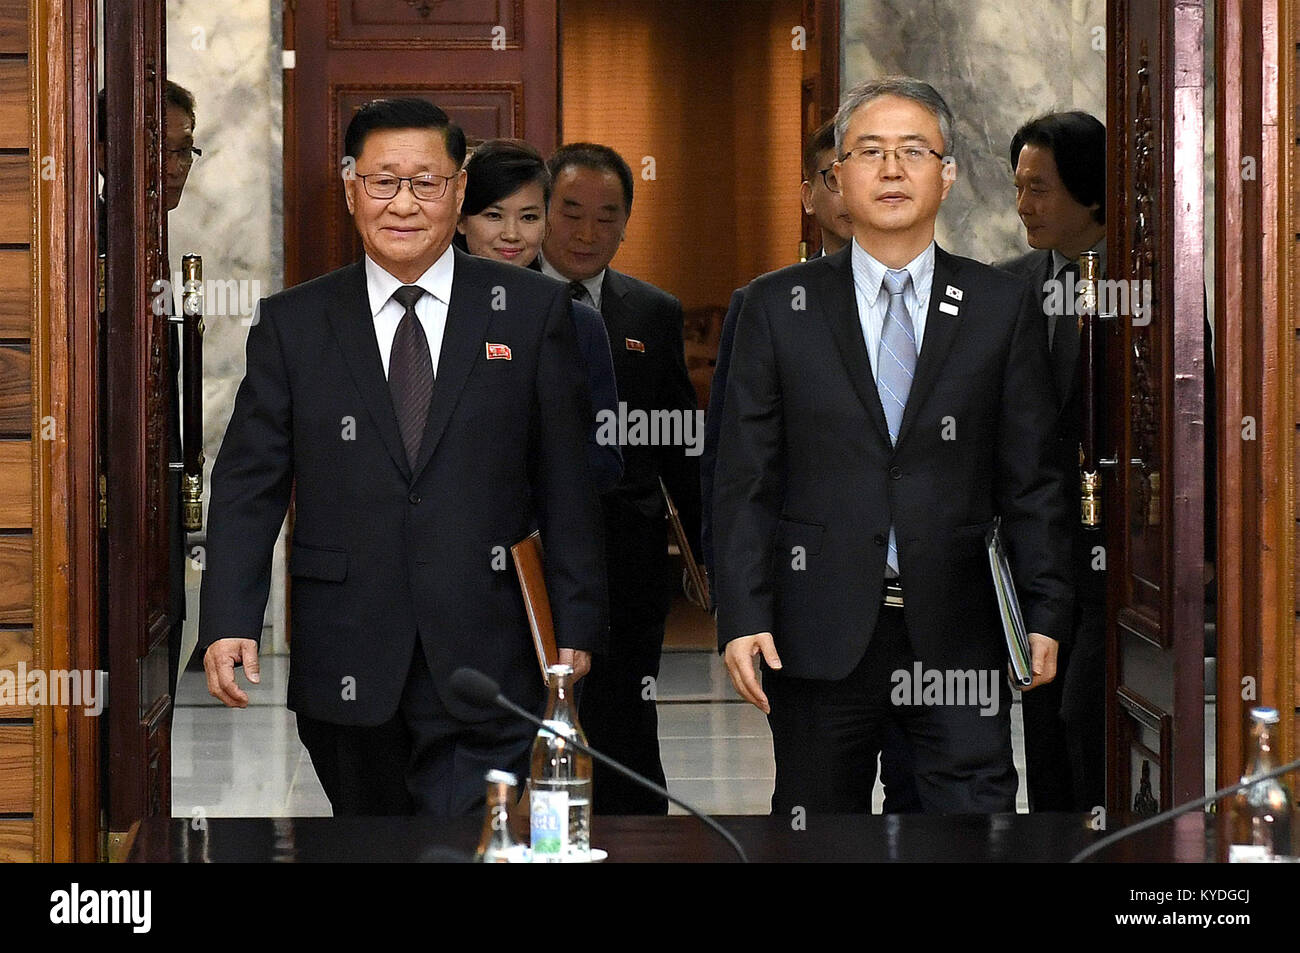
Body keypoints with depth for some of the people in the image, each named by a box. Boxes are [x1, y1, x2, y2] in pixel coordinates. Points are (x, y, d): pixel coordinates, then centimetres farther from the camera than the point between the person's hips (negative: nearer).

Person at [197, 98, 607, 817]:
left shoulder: (532, 311, 5)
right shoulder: (292, 325, 8)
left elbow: (567, 482, 5)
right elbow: (248, 484, 5)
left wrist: (577, 626, 1)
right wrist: (228, 622, -6)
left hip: (483, 664, -2)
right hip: (348, 668, 2)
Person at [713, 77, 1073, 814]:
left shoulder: (1003, 306, 7)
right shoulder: (779, 306, 6)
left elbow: (1032, 478, 6)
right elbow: (745, 480, 3)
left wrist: (1045, 614, -1)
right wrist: (743, 617, -6)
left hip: (958, 635, 0)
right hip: (819, 635, 0)